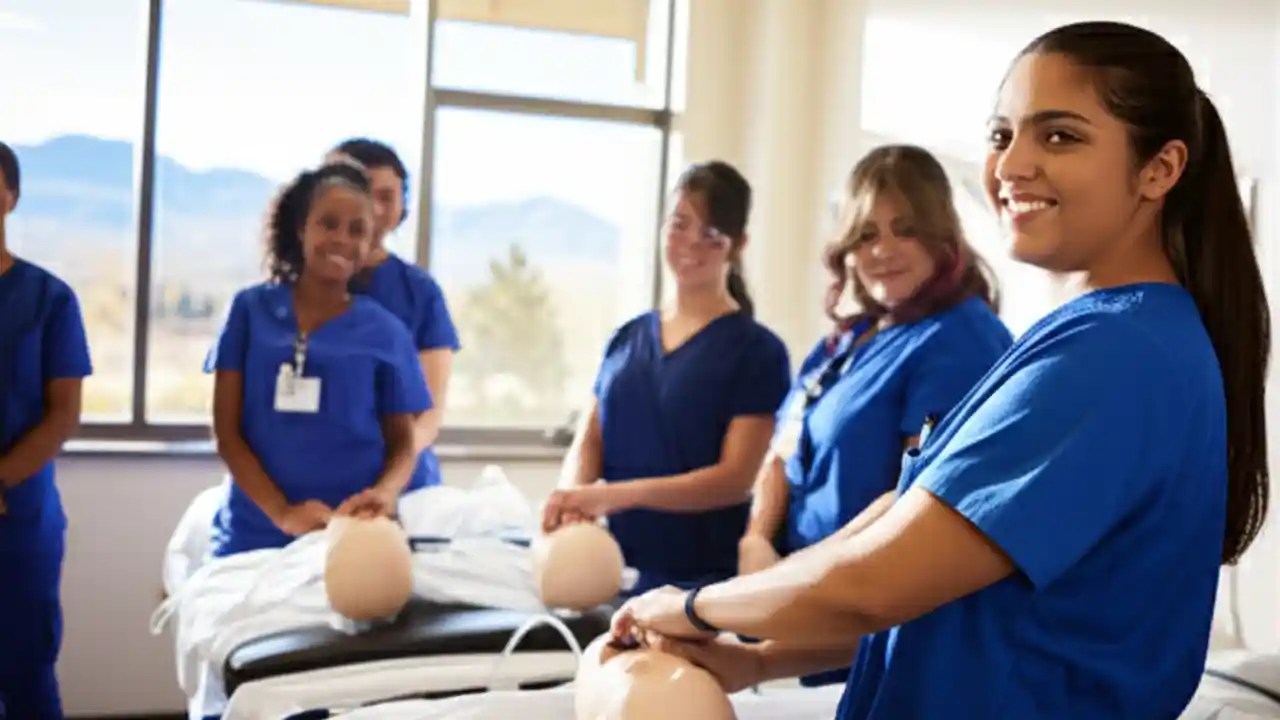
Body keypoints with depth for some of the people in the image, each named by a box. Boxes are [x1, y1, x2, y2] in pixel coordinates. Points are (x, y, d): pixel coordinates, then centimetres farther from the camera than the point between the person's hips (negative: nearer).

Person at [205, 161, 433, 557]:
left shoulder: (385, 332, 3)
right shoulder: (250, 309, 3)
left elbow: (403, 443, 6)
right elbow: (226, 430, 0)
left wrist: (385, 493, -16)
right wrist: (281, 513, -13)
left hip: (351, 533, 0)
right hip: (254, 534, 0)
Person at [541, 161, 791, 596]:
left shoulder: (757, 350, -6)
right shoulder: (627, 337, 9)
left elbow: (734, 479, -13)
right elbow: (588, 441, 4)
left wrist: (616, 495, -24)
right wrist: (574, 493, -19)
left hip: (700, 577, -4)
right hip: (612, 566, 4)